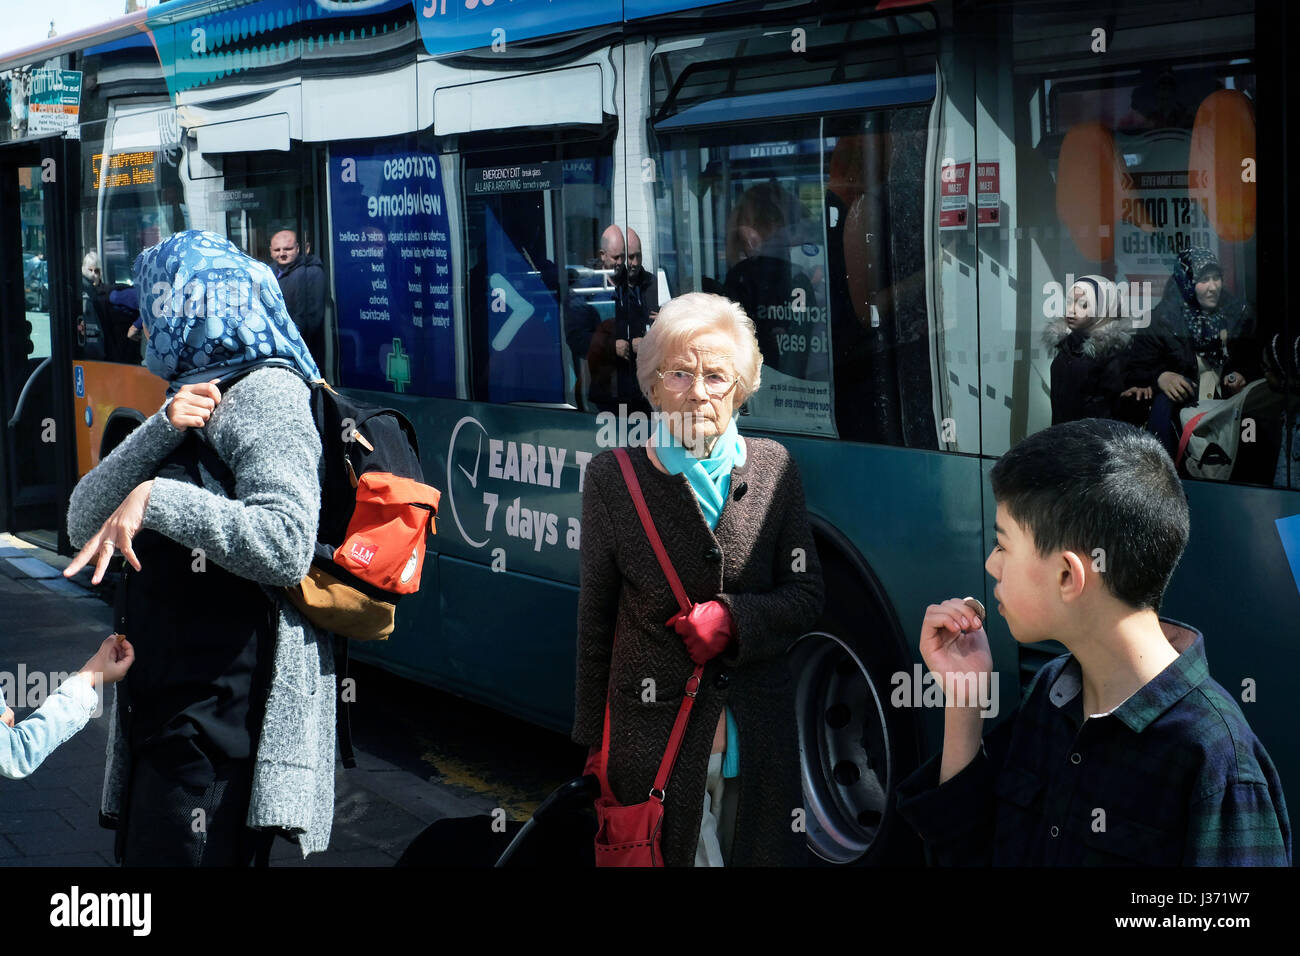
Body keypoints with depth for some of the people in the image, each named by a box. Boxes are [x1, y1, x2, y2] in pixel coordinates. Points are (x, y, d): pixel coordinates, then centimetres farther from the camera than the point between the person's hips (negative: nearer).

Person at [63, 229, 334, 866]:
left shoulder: (263, 393, -8)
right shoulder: (193, 398, 19)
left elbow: (286, 545, -24)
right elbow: (83, 526, 6)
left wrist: (155, 500, -25)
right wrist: (165, 427, -7)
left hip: (223, 715, -9)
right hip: (161, 708, 9)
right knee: (140, 850, 15)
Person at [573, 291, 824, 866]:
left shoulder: (772, 468, 1)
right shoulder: (613, 478, -4)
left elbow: (805, 596, 2)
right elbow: (595, 618, 1)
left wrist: (732, 618, -17)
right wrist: (594, 741, 3)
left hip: (757, 737, 2)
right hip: (652, 735, -2)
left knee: (764, 851, 12)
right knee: (667, 852, 6)